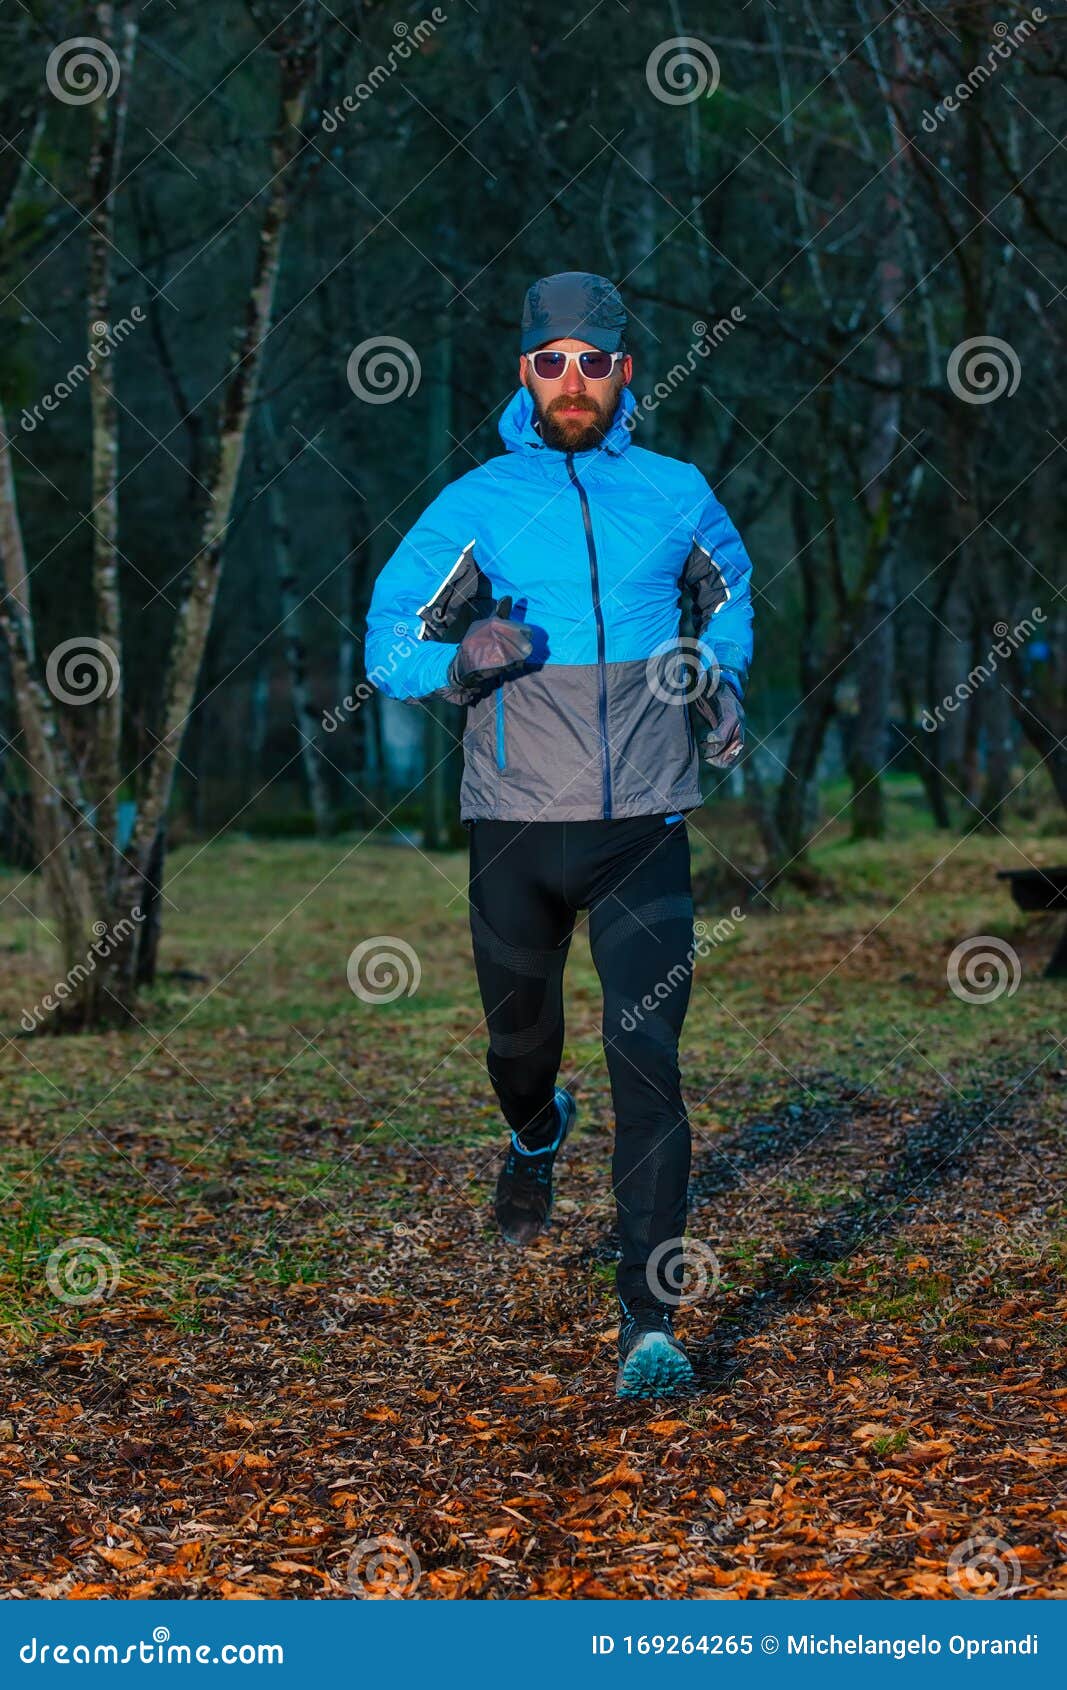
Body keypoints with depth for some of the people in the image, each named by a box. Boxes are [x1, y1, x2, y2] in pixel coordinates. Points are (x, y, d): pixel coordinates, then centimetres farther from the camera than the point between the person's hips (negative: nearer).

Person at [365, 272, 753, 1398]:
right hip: (514, 829, 1)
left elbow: (729, 590, 25)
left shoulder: (676, 494, 4)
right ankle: (537, 1135, 55)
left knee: (648, 1062, -11)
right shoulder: (477, 504, 0)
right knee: (519, 1033, 17)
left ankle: (650, 1325, -10)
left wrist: (720, 684, 8)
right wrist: (462, 663, -20)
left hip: (643, 829, -1)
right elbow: (387, 641, 0)